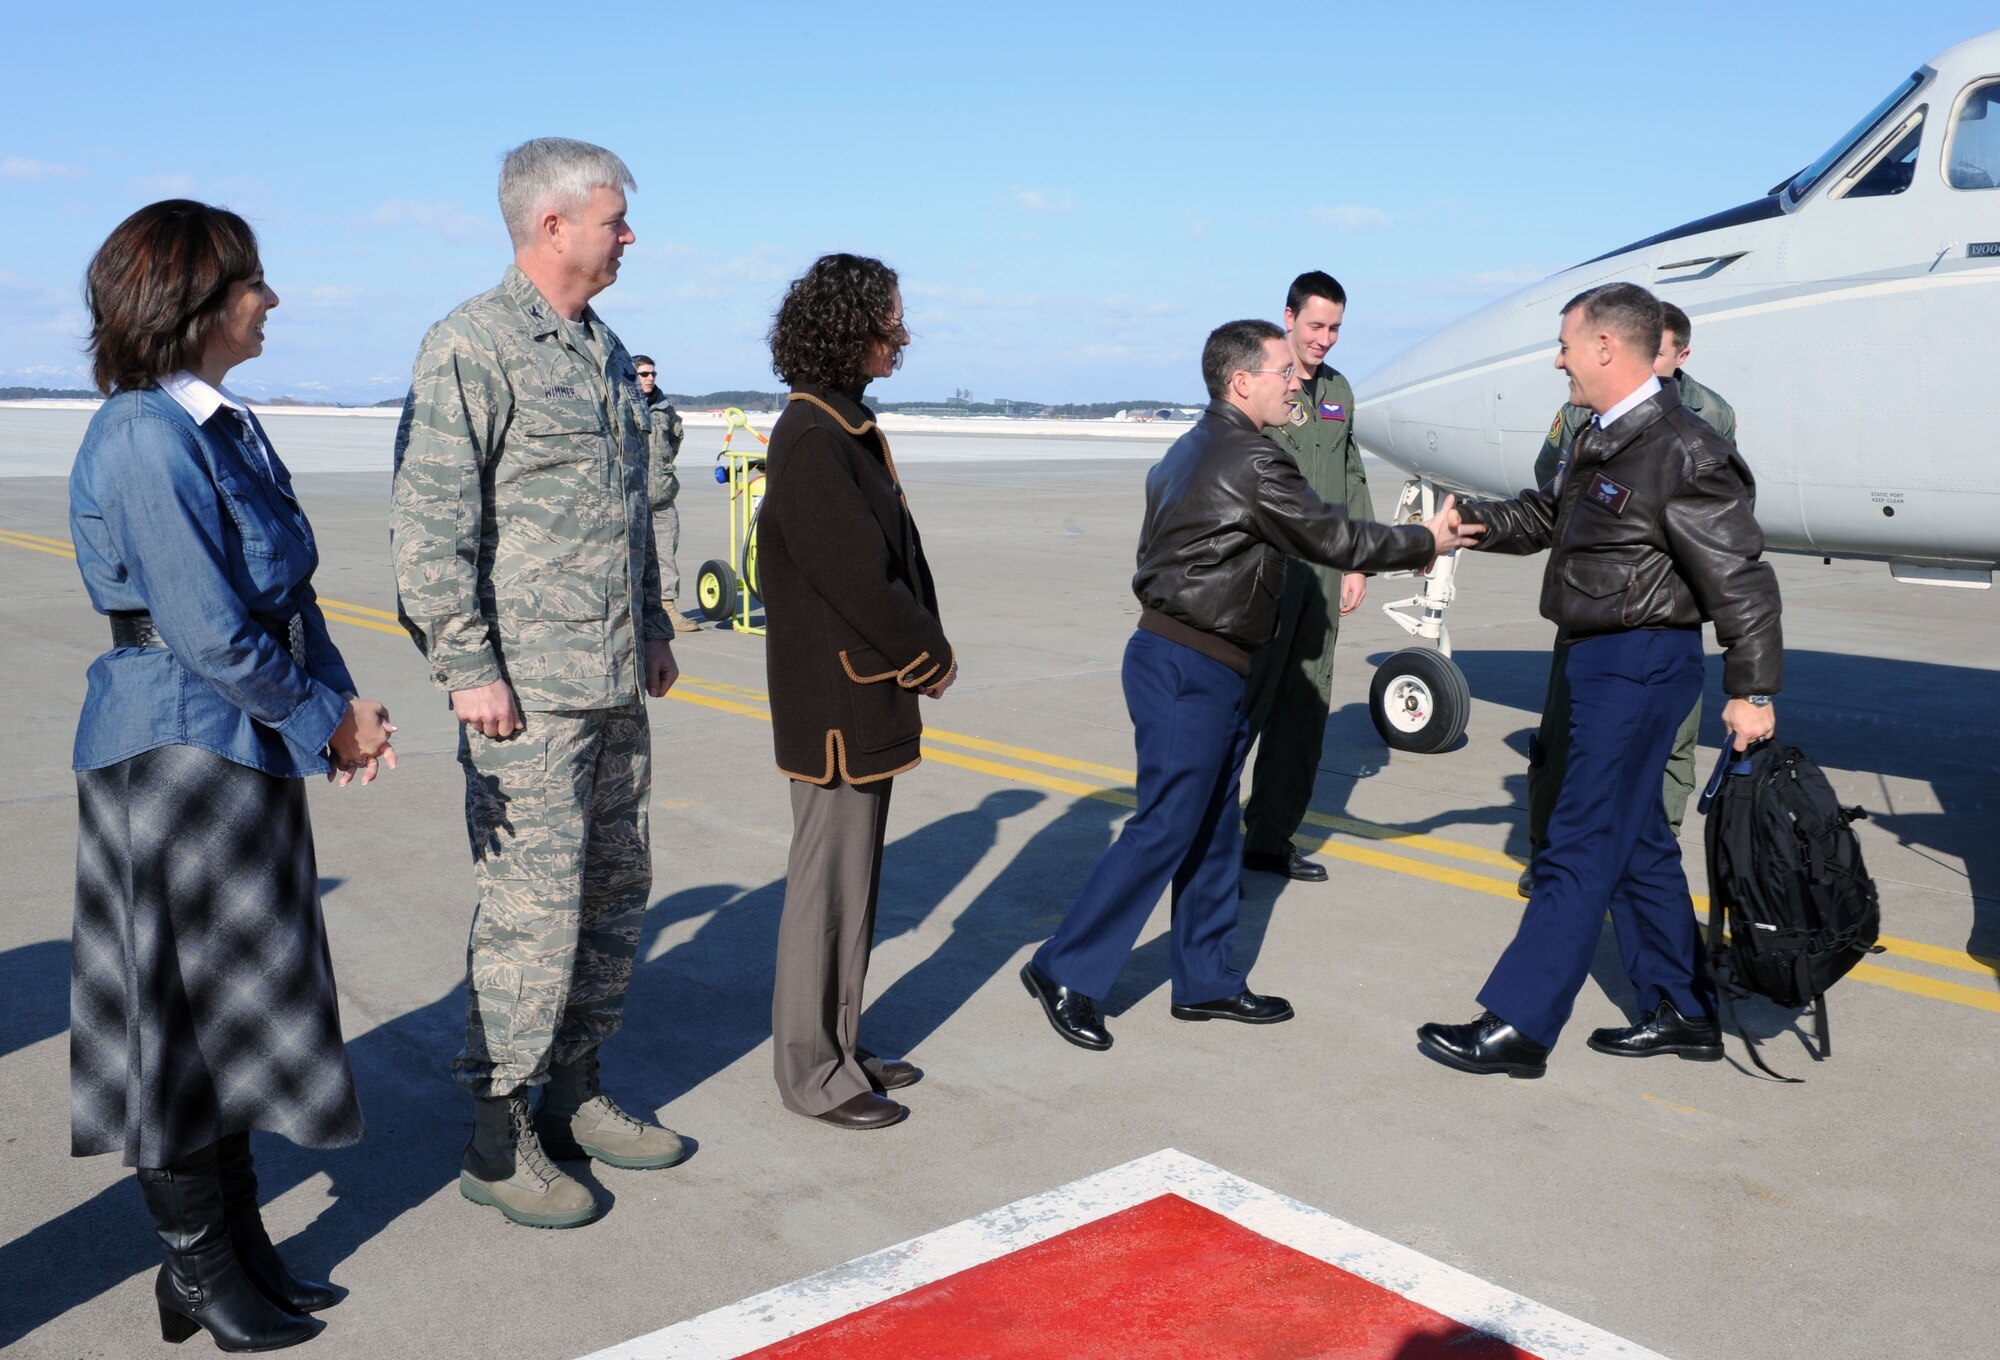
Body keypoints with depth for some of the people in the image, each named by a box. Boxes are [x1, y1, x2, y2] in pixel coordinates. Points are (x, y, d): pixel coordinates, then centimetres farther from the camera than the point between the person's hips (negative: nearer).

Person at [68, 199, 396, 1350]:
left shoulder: (227, 425, 11)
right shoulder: (147, 438, -18)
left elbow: (288, 593, 12)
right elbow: (209, 631, -21)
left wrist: (345, 706, -1)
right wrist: (327, 719, -10)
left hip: (249, 750, 9)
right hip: (178, 750, -9)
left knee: (239, 1009, 16)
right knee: (185, 1011, 4)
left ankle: (240, 1249, 30)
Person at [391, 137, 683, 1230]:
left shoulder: (604, 350, 16)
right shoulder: (471, 347, -10)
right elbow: (429, 520, -15)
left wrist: (653, 629, 23)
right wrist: (466, 665, -18)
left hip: (614, 684, 9)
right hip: (526, 689, -8)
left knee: (614, 891, 13)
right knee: (532, 905, -5)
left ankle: (574, 1097, 28)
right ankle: (497, 1140, 10)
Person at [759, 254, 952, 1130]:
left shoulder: (848, 428, 13)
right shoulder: (811, 442, -19)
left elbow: (897, 555, 14)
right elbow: (859, 576, -22)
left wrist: (925, 646, 3)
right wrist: (931, 660, -10)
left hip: (867, 700, 10)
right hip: (835, 705, -10)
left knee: (852, 876, 18)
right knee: (829, 885, 1)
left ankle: (838, 1045, 31)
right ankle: (813, 1073, 14)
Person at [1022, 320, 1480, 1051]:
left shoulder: (1193, 449, 15)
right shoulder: (1253, 462, -16)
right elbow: (1334, 539, -11)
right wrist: (1426, 540, 3)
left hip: (1198, 668, 10)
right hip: (1187, 669, -10)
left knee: (1212, 827, 14)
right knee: (1165, 827, -5)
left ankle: (1206, 981, 23)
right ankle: (1065, 973, 3)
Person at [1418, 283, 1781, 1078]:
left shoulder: (1681, 454, -19)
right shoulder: (1604, 438, 10)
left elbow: (1741, 580, -17)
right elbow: (1549, 513, 24)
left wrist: (1752, 691, -15)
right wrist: (1477, 521, 8)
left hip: (1641, 664, -10)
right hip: (1600, 657, 10)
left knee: (1582, 847, -5)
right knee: (1636, 841, 16)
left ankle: (1517, 1026, 1)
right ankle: (1682, 1014, 28)